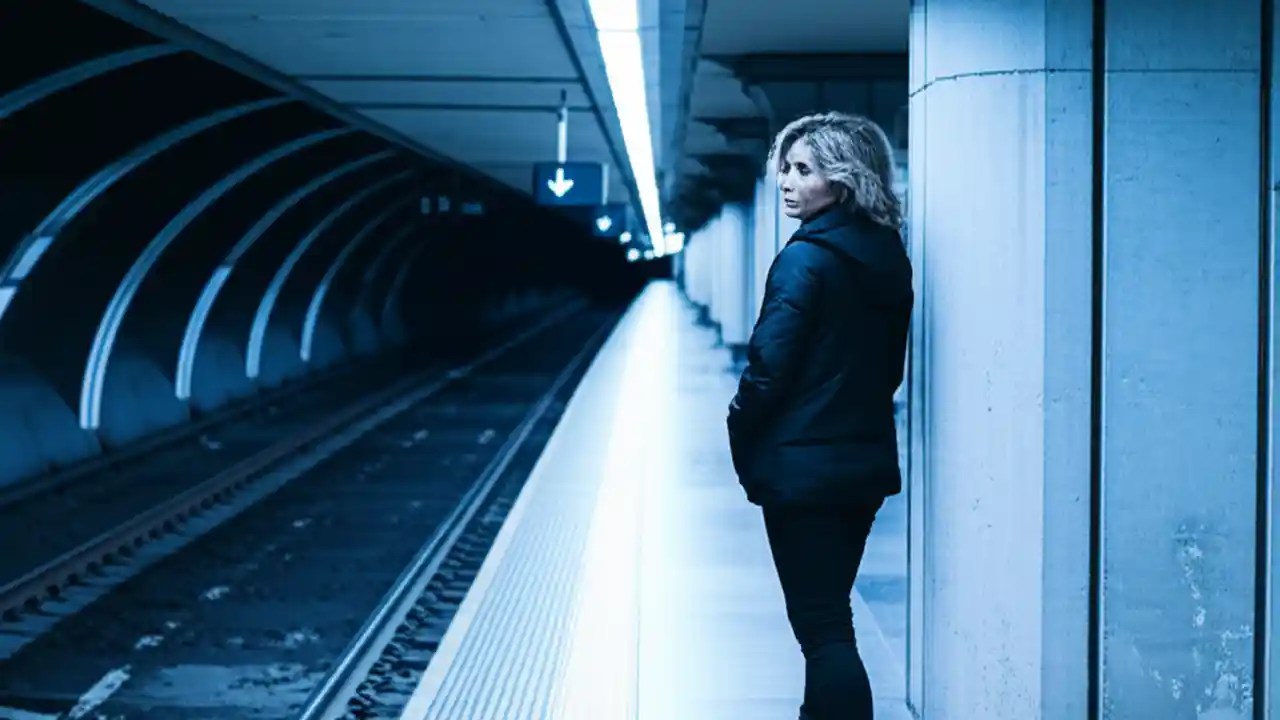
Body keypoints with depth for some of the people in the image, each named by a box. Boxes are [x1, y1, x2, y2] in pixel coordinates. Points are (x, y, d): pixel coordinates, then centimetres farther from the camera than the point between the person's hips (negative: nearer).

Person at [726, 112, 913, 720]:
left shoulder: (806, 258, -17)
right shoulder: (889, 257, 7)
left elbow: (768, 367, -18)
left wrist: (742, 443, -3)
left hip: (802, 467, -8)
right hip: (868, 461, 8)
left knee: (822, 626, -4)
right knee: (829, 614, 20)